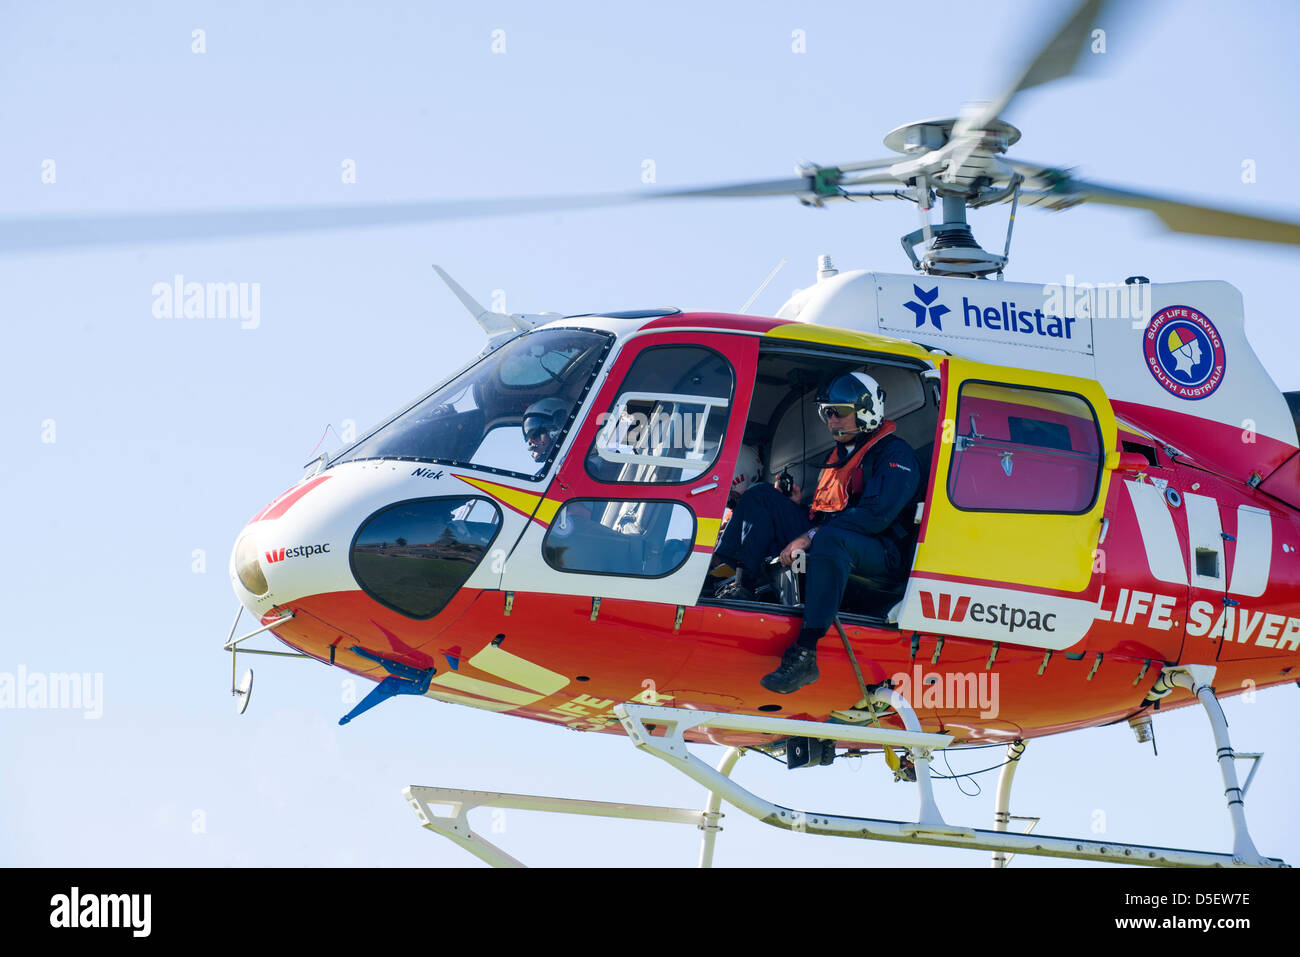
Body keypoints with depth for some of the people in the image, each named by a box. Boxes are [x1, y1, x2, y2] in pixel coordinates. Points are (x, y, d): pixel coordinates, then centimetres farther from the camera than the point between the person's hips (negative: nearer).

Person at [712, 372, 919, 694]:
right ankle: (742, 585, -15)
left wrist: (810, 537, -21)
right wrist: (796, 506, 4)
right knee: (760, 497, 3)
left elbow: (875, 514, -17)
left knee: (829, 539, -43)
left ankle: (805, 655, -50)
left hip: (877, 554, -9)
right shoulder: (839, 454, 25)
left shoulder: (895, 455, -3)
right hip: (819, 542, 9)